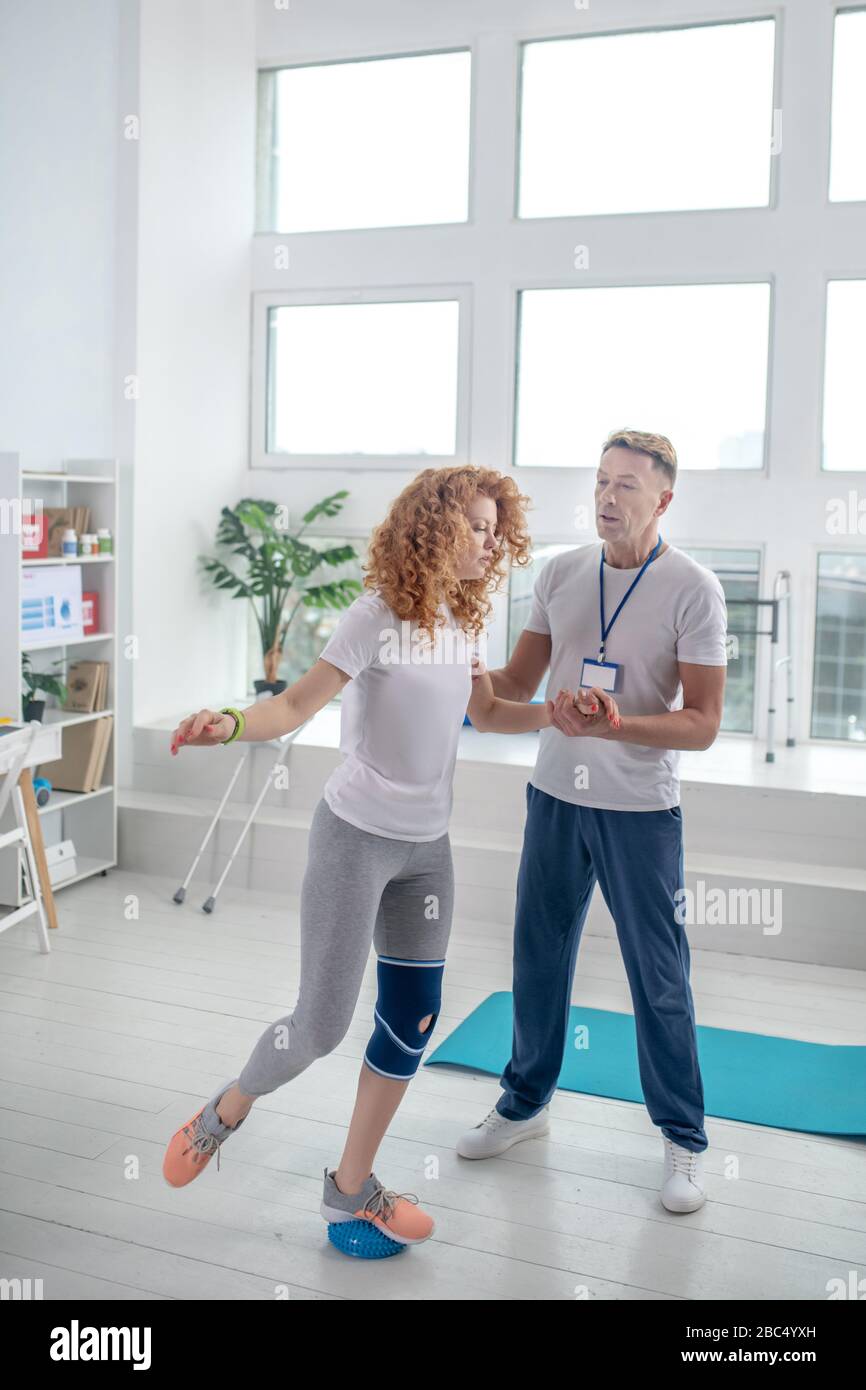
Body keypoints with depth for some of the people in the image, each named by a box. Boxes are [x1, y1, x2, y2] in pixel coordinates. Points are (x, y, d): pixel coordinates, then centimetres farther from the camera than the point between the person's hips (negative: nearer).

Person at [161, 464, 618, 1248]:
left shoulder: (463, 620, 4)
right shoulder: (379, 617, -17)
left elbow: (484, 711, 17)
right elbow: (298, 705, -21)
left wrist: (561, 714, 3)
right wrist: (229, 725, -41)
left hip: (427, 847, 7)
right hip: (356, 838, -7)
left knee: (413, 1022, 10)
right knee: (323, 1022, -3)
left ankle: (351, 1188, 28)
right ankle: (226, 1114, 30)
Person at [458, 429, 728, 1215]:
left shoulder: (693, 589, -10)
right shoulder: (561, 574, 4)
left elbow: (702, 724, -14)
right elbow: (518, 684, 9)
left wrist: (610, 724, -27)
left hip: (640, 810, -4)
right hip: (556, 796, 5)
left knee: (659, 978, 4)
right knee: (539, 957, 15)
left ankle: (684, 1140, 22)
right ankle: (526, 1102, 35)